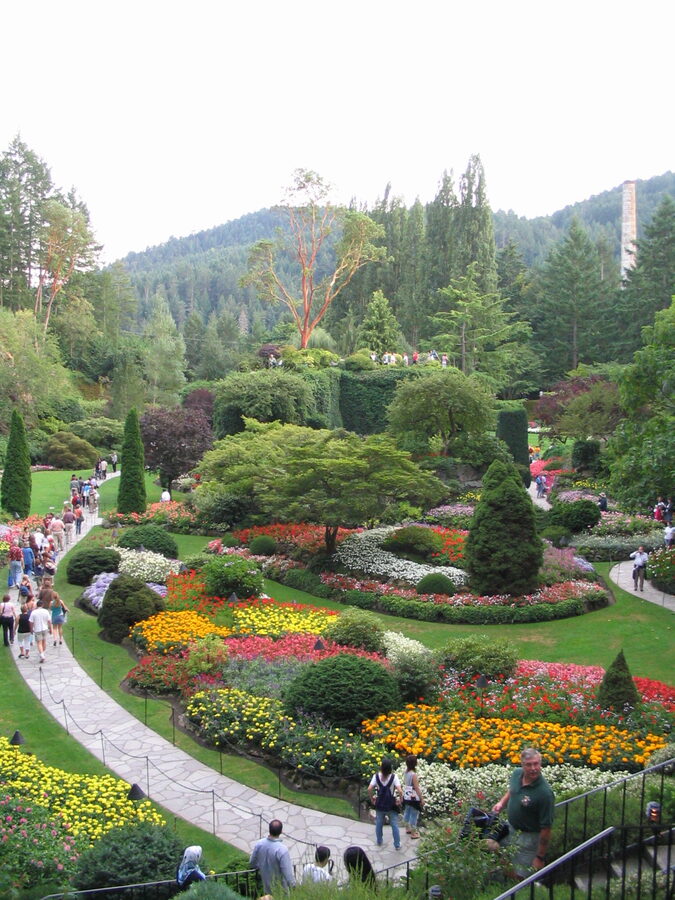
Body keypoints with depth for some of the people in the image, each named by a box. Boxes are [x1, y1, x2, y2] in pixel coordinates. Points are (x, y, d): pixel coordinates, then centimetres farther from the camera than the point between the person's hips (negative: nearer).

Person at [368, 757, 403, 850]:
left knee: (379, 824, 20)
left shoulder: (376, 776, -10)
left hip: (379, 804, 2)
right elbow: (400, 791, -23)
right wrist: (400, 800, -6)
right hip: (391, 804, -2)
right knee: (394, 825, 10)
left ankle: (379, 842, 33)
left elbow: (369, 789, -15)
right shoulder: (393, 776, -15)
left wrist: (372, 798, 0)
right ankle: (397, 845, 15)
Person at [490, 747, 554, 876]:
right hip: (510, 830, 7)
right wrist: (502, 802, -3)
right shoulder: (517, 774, -11)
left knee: (521, 877, 3)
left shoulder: (545, 793, -32)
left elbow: (546, 828, -25)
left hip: (528, 837, -7)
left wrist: (540, 857, -19)